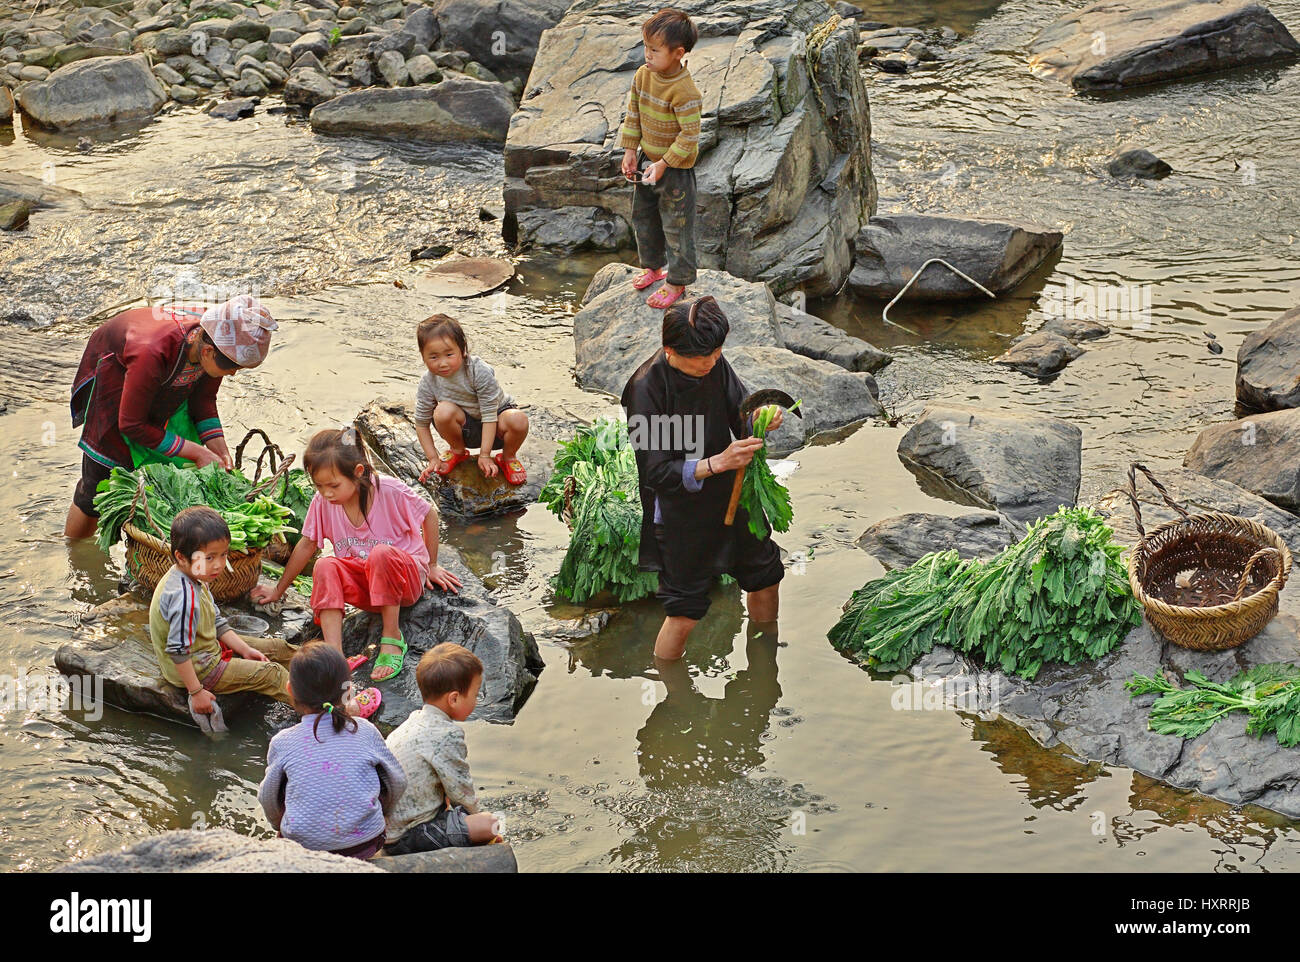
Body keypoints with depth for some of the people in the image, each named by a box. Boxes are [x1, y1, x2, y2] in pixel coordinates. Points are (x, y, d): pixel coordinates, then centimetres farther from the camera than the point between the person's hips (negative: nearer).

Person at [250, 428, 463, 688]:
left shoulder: (388, 490, -18)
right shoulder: (322, 503, -8)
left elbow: (429, 514, -1)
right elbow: (306, 546, 7)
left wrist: (432, 566, 8)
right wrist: (278, 591, 15)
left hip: (407, 579, -4)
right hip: (364, 587, 4)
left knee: (381, 554, -37)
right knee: (325, 567, -28)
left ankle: (392, 638, -22)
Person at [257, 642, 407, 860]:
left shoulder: (282, 743, -5)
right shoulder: (365, 731, -3)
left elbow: (267, 798, 8)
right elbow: (398, 783, 10)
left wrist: (281, 826, 32)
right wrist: (380, 814, 32)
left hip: (304, 847, 0)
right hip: (365, 845, 0)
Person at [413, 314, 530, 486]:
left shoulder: (480, 371, -29)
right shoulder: (428, 383, -18)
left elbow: (489, 415, -26)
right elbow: (421, 424, -6)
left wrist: (485, 455, -26)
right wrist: (433, 459, -13)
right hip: (466, 429, 2)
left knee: (518, 420, -36)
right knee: (443, 411, -32)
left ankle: (508, 457, -1)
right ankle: (458, 451, 2)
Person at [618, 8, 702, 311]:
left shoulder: (684, 92, -29)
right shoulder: (643, 75, -6)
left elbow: (690, 136, -25)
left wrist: (663, 165, -22)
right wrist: (630, 151, 2)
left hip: (676, 168, -8)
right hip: (647, 159, 8)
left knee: (676, 226, 7)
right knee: (643, 217, 23)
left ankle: (677, 282, 24)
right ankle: (653, 266, 45)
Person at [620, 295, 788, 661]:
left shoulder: (715, 364, -8)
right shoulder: (647, 388, -25)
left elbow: (739, 414, 5)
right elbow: (657, 473, -25)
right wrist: (719, 462, -36)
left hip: (729, 494, 7)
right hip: (680, 510, -7)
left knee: (765, 580, 21)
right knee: (684, 615, -3)